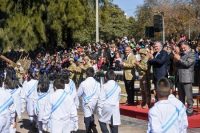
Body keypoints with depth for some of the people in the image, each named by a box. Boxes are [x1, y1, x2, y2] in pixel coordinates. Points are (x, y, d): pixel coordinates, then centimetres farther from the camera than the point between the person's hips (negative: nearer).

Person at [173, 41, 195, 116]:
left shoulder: (191, 54, -4)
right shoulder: (181, 54, 19)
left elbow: (187, 63, -17)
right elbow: (177, 65, 18)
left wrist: (179, 59, -13)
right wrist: (176, 60, -1)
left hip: (187, 78, -8)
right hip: (179, 78, 8)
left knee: (188, 96, -6)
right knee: (181, 96, 14)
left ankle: (190, 110, -1)